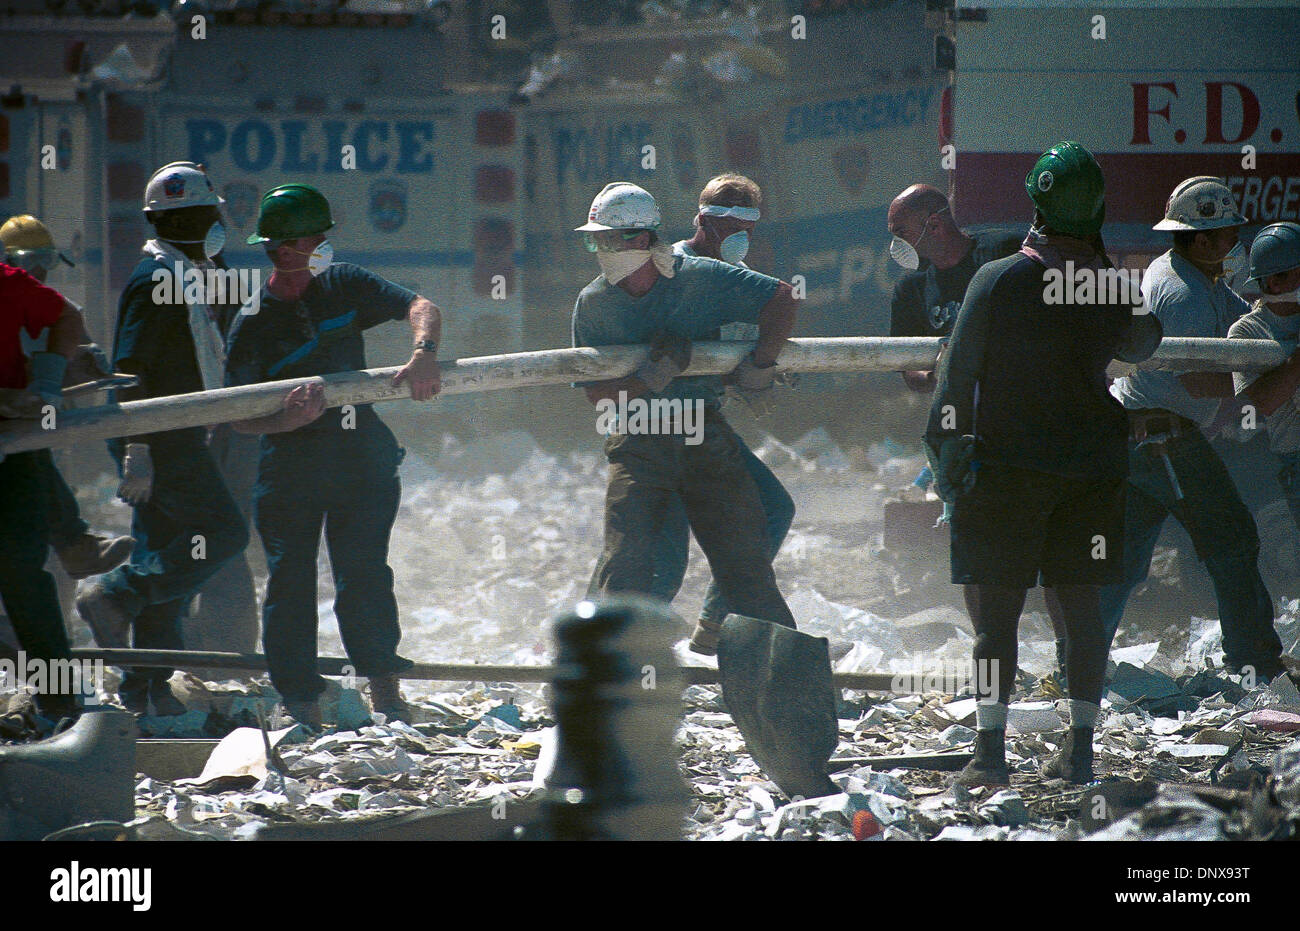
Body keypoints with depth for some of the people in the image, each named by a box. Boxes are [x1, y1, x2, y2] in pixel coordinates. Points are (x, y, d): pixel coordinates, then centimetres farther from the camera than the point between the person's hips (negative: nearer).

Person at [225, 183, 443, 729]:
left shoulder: (344, 286, 4)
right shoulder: (253, 322, -5)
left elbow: (419, 307, -5)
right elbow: (239, 417, -10)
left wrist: (423, 354, -26)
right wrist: (287, 418, -29)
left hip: (361, 458, 1)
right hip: (289, 466, -1)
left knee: (363, 573, -6)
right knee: (290, 584, 0)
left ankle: (386, 696, 2)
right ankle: (303, 710, 6)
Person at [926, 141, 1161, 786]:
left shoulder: (998, 281, -9)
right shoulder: (1114, 290, -1)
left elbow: (958, 374, -7)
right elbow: (1142, 347, 21)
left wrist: (945, 449, 3)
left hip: (1004, 465, -3)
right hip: (1091, 465, 3)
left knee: (996, 608, -1)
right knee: (1080, 605, 9)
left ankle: (991, 748, -8)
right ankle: (1079, 750, 9)